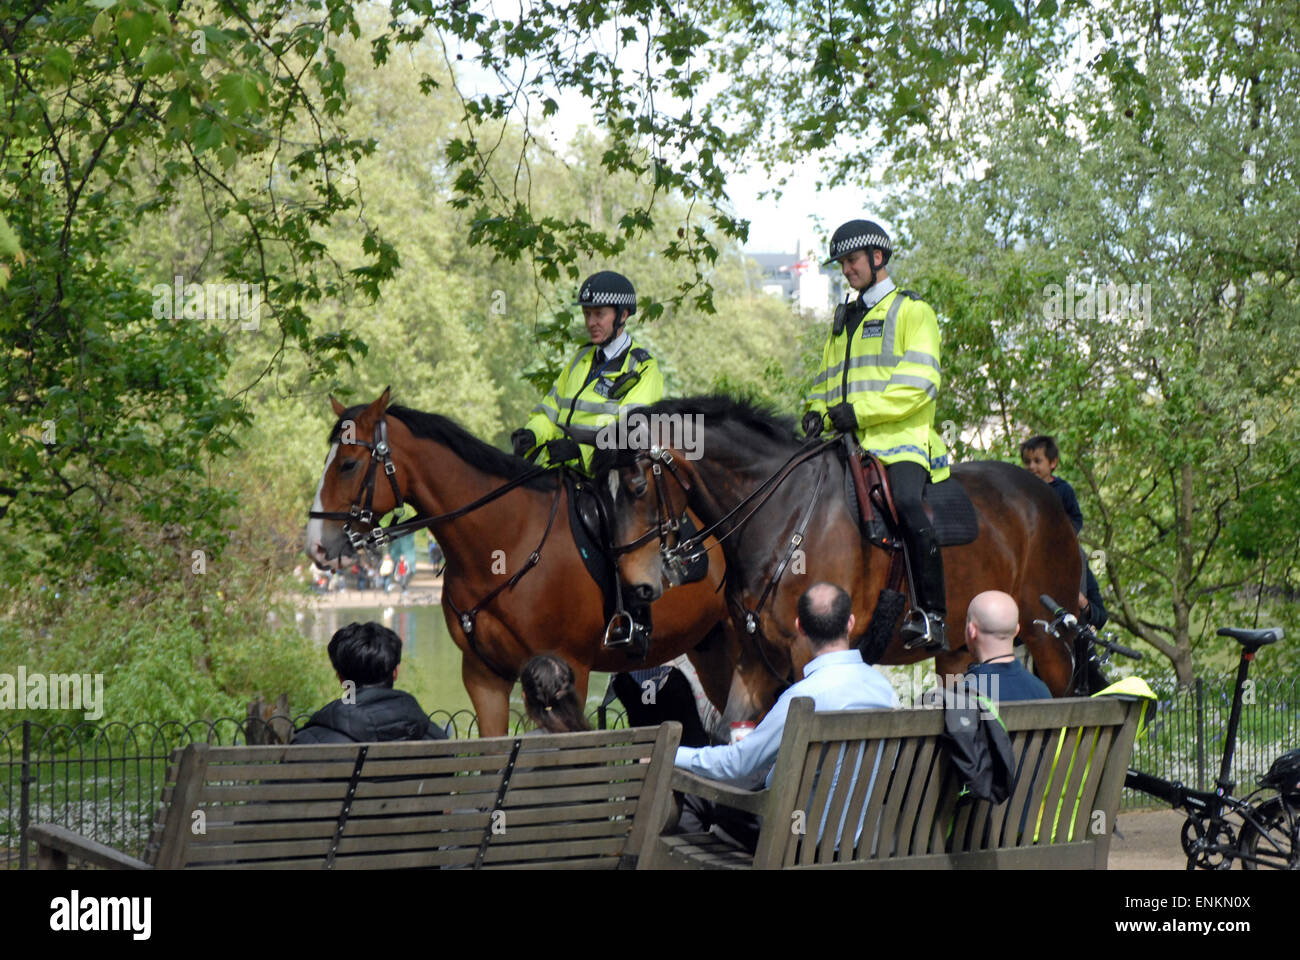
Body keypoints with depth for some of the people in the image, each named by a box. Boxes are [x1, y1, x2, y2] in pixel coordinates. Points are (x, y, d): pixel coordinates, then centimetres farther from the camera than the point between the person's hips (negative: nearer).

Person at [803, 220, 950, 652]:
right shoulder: (843, 320, 26)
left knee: (906, 501, -32)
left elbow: (920, 382, -8)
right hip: (847, 443, 7)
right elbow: (826, 380, 30)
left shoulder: (912, 311, 6)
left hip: (900, 438, -7)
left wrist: (860, 410, -17)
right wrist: (816, 411, 6)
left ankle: (932, 613, -27)